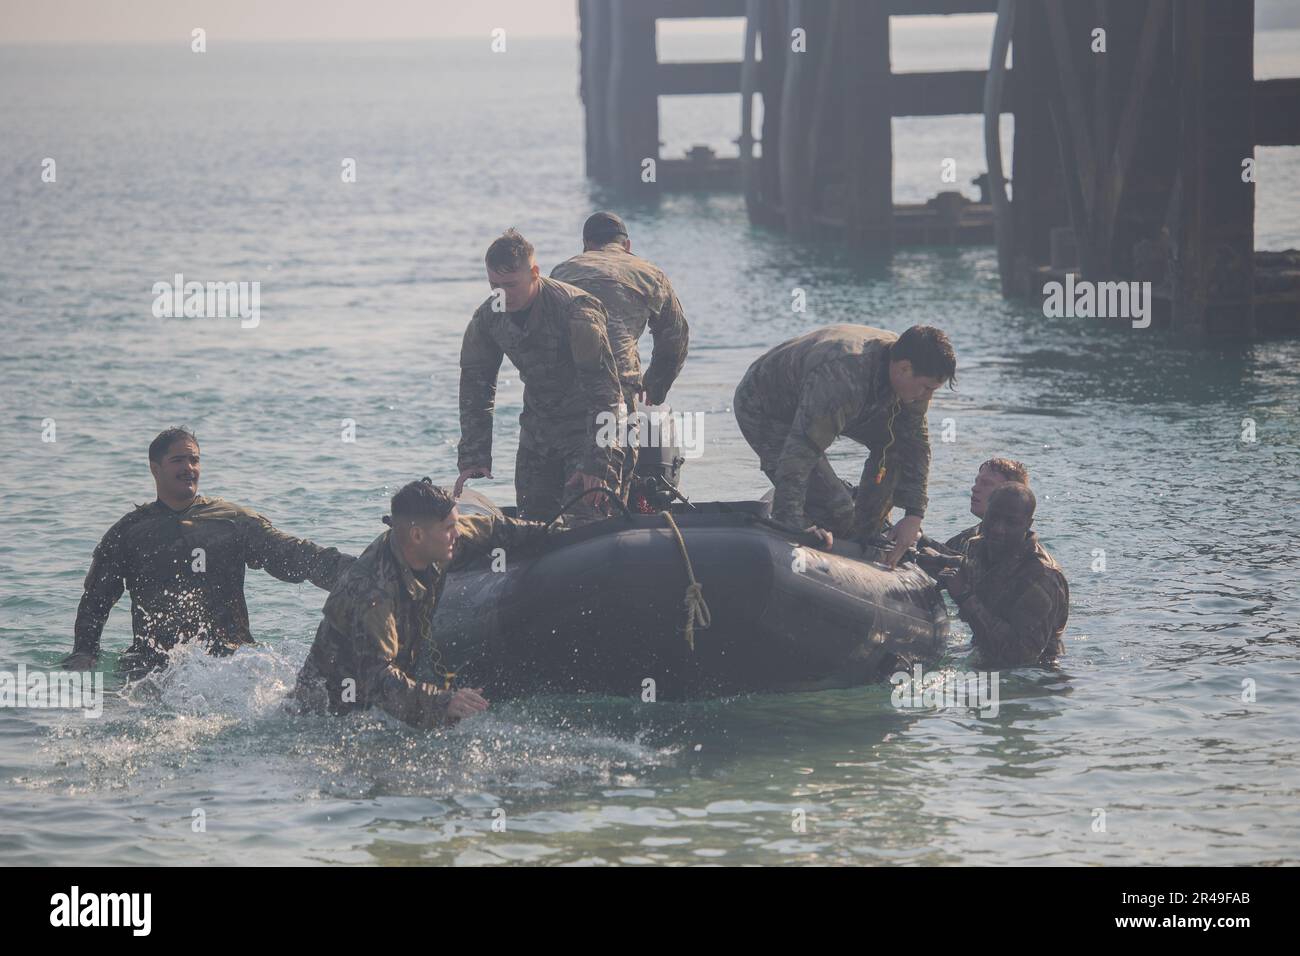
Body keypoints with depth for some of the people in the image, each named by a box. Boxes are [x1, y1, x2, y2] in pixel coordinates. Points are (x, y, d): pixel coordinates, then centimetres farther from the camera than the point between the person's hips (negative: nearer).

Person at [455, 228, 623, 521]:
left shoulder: (576, 311, -25)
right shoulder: (488, 318, -6)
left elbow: (602, 390, -26)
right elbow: (475, 389, 3)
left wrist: (595, 463, -31)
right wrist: (472, 459, -5)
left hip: (588, 428, -6)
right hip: (536, 432, 6)